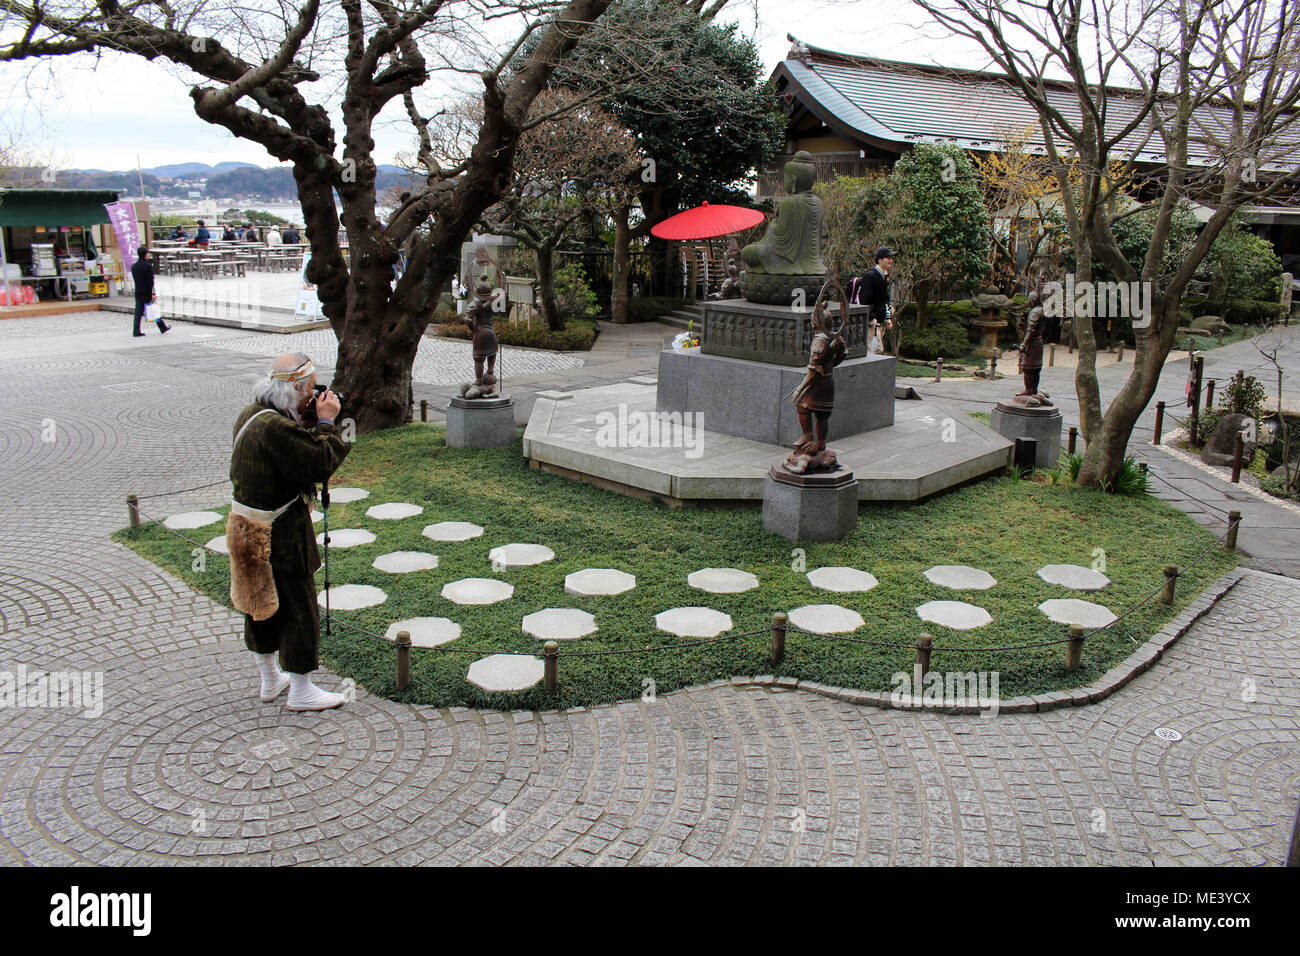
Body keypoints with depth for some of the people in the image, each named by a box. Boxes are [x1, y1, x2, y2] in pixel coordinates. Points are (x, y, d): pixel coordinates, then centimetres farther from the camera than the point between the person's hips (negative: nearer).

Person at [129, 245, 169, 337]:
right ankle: (163, 328, 17)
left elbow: (134, 279, 11)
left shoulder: (134, 266, 7)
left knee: (138, 312, 5)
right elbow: (150, 281, -17)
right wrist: (153, 293, -15)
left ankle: (136, 331, 0)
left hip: (138, 292, 6)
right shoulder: (148, 265, -14)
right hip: (147, 293, -6)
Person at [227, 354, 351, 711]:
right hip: (277, 535, -10)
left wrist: (310, 422, -1)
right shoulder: (277, 427, -27)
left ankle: (270, 680, 38)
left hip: (246, 528, 10)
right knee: (298, 607, 3)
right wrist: (326, 422, -15)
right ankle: (301, 691, 14)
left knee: (263, 603, 21)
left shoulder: (251, 414, 5)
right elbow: (320, 464, -25)